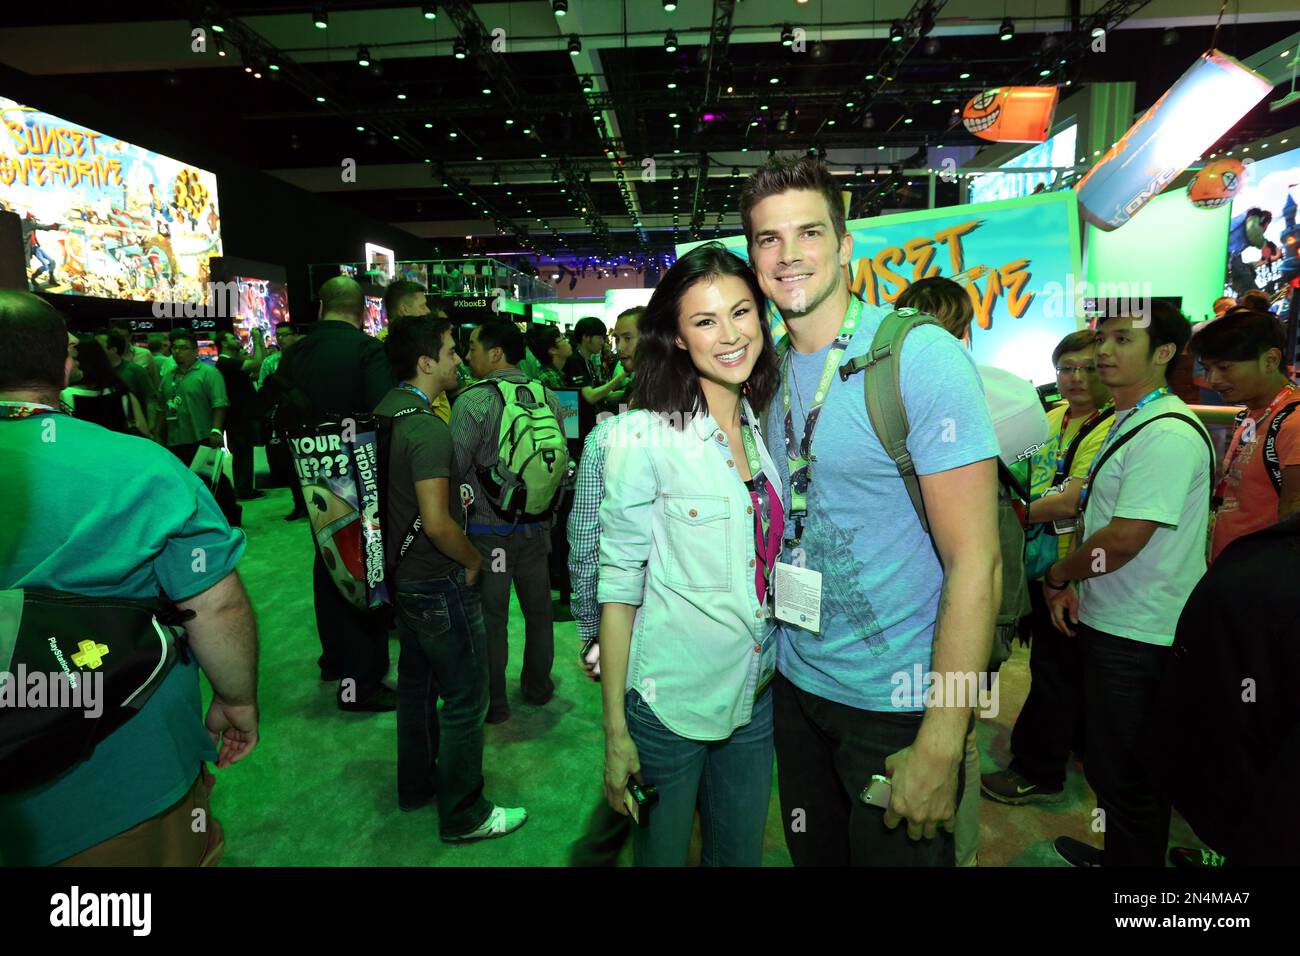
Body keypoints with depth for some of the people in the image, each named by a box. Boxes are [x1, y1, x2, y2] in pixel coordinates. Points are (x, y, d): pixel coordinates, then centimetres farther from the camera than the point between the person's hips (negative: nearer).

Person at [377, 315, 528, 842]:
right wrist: (474, 558, -12)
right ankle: (463, 815, 16)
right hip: (438, 582, -10)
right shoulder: (428, 429, -25)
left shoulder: (386, 411, 5)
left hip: (403, 574, 10)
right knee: (465, 698, 3)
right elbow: (437, 522, -31)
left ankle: (416, 785, 39)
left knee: (417, 681, 22)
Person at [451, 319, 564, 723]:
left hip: (488, 528, -4)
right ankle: (537, 687, 35)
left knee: (490, 617, 9)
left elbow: (453, 470, -17)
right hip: (538, 526, 5)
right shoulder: (549, 398, -3)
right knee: (539, 610, 19)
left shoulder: (472, 402, -17)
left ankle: (494, 703, 22)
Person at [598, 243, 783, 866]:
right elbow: (618, 585, -14)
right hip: (669, 701, -5)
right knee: (661, 853, 16)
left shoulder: (765, 429, 2)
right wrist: (615, 734, -13)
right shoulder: (643, 436, -16)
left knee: (741, 853, 21)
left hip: (757, 694, 5)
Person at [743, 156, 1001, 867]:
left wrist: (941, 748, -21)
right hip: (797, 682, 6)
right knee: (814, 854, 24)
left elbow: (976, 562, -20)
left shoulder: (921, 356, -18)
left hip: (899, 701, -6)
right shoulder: (776, 372, 3)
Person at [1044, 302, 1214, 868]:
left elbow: (1123, 540, -25)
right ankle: (1119, 853, 41)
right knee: (1112, 762, 23)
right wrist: (1071, 585, 6)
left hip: (1138, 635, -10)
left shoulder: (1168, 434, -21)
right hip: (1113, 622, 10)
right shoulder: (1126, 424, 12)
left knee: (1123, 773, 5)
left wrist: (1056, 576, -9)